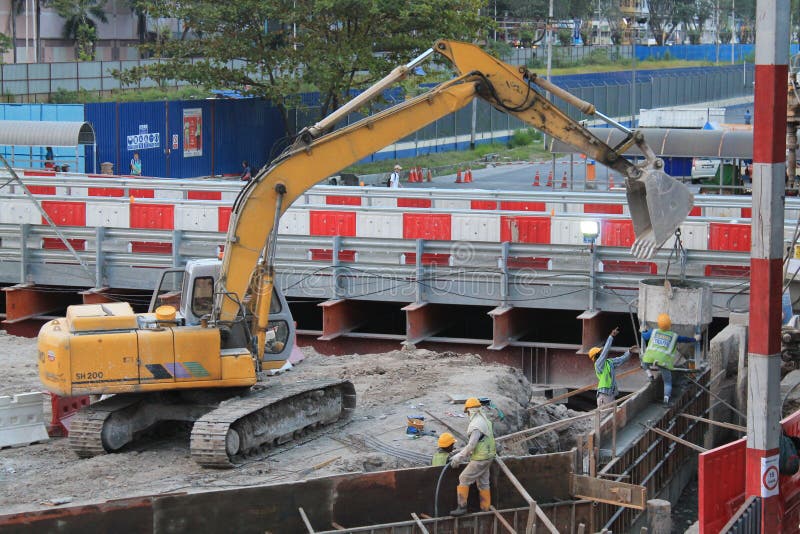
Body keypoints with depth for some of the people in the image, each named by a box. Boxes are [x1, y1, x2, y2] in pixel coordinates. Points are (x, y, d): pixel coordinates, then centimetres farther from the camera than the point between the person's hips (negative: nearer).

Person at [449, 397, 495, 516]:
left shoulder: (476, 425, -22)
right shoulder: (485, 420, 9)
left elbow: (471, 446, -24)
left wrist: (458, 457, -15)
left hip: (480, 459, -9)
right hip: (488, 456, 9)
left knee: (464, 479, -2)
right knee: (483, 483, 16)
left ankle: (462, 507, -2)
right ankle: (485, 509, 22)